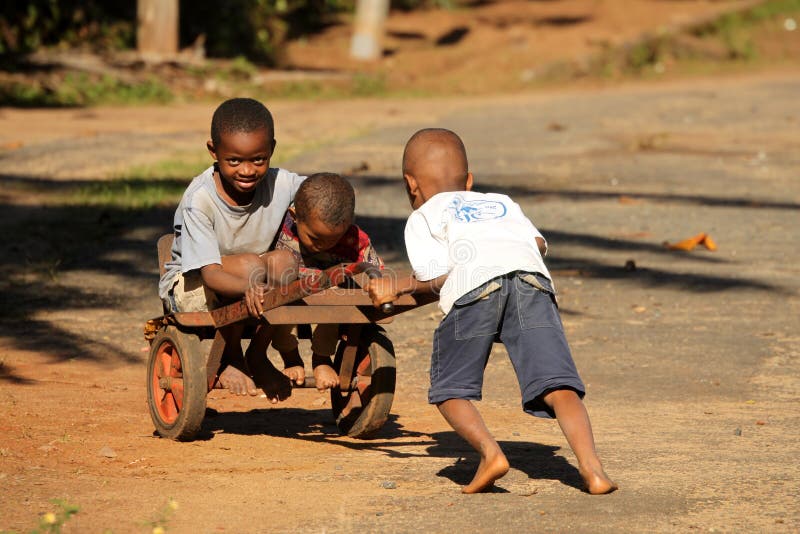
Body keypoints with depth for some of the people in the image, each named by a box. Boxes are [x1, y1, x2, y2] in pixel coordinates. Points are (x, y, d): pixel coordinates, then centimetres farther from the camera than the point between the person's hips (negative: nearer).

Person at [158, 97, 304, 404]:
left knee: (283, 262, -28)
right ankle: (230, 358, -12)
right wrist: (248, 287, -55)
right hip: (189, 286, -5)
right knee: (250, 266, -34)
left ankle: (258, 355, -8)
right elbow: (210, 273, -34)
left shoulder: (279, 184, -14)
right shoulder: (199, 200, -27)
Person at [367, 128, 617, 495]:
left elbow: (438, 277, 13)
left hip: (474, 287, -3)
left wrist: (399, 286, 29)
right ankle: (590, 467, -25)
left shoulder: (422, 217, 28)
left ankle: (489, 452, -12)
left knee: (448, 391, 12)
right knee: (555, 386, -5)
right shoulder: (503, 203, 40)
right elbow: (538, 242, 26)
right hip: (533, 280, 3)